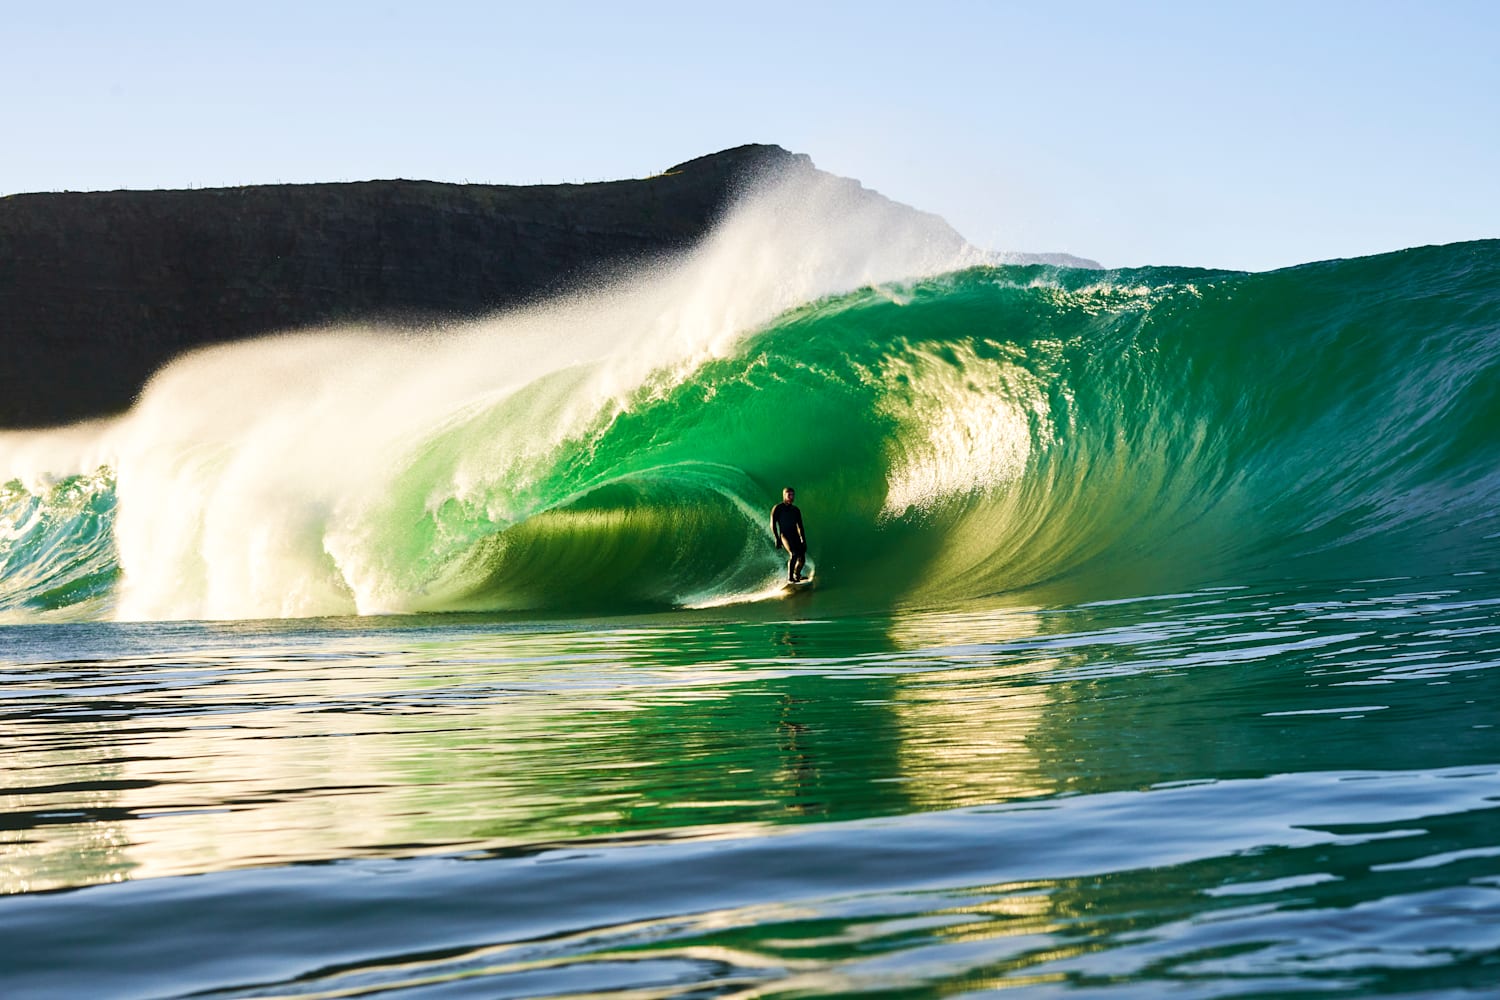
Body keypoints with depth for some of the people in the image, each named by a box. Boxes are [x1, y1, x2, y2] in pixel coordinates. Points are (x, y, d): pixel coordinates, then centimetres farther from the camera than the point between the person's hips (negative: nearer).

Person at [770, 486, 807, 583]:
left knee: (802, 558, -7)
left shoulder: (795, 510, 15)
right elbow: (773, 525, -4)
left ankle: (796, 575, 21)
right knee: (793, 554, -28)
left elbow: (799, 525, 20)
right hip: (785, 535, -5)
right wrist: (777, 539, -12)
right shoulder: (777, 508, 0)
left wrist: (803, 540, 14)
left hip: (795, 536, 5)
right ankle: (789, 578, -22)